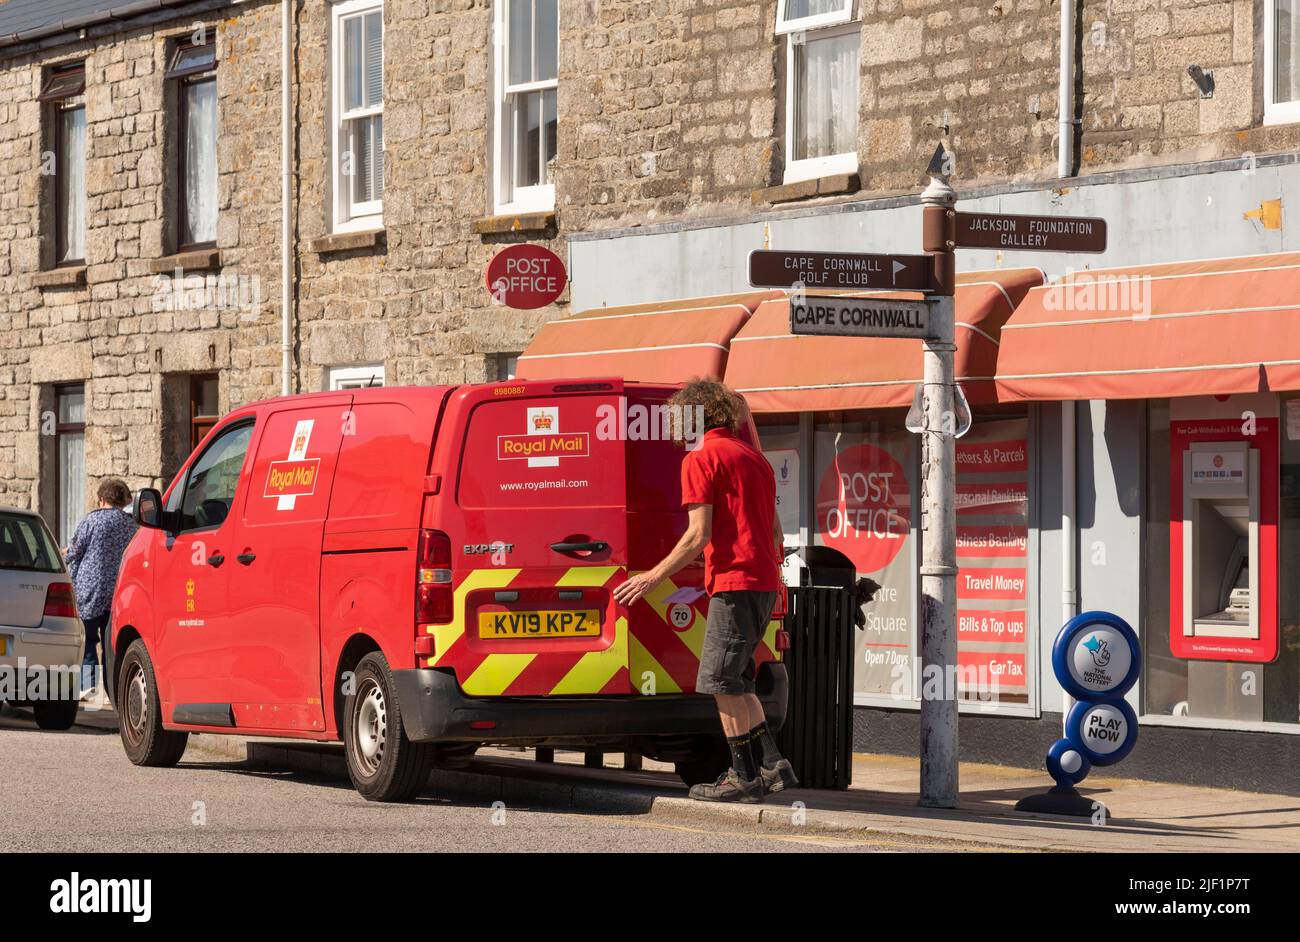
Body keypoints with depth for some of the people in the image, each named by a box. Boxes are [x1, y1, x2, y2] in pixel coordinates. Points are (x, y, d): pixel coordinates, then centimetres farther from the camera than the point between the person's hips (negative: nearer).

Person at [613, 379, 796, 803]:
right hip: (764, 582, 9)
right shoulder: (753, 457, 19)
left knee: (723, 682, -3)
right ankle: (771, 766, 12)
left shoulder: (701, 458, -7)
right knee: (735, 681, 15)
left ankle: (744, 776, -3)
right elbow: (775, 532, 21)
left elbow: (698, 536, -13)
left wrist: (653, 577, -6)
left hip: (734, 581, -9)